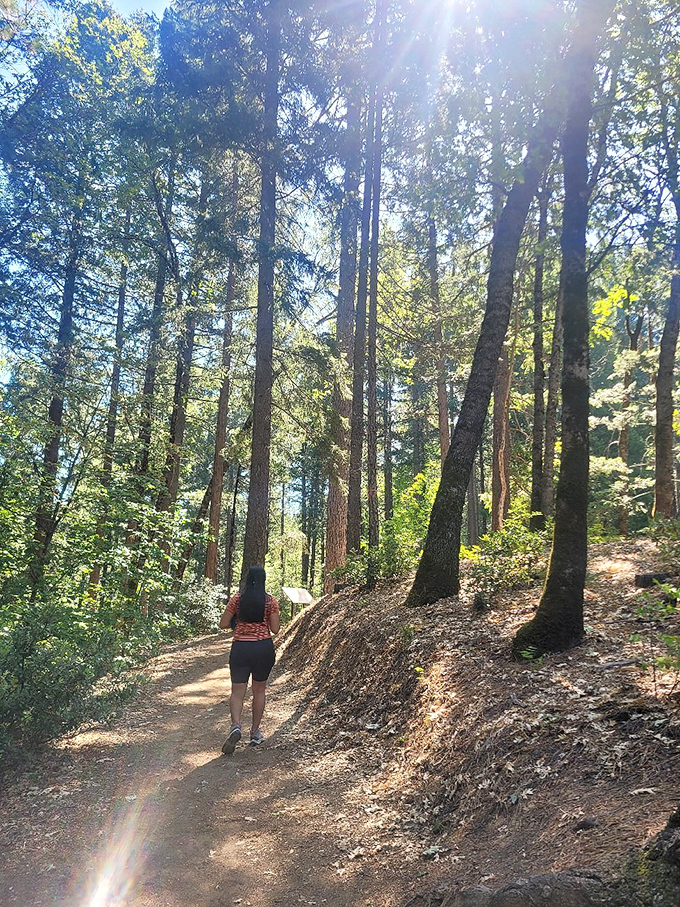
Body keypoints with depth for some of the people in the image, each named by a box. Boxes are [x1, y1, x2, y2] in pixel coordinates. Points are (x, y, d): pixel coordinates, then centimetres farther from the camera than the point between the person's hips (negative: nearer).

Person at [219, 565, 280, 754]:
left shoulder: (237, 599, -2)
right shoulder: (271, 601, -3)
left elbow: (223, 624, 0)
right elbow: (275, 629, -2)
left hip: (240, 648, 0)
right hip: (264, 648, 1)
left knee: (237, 692, 4)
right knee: (259, 690, 16)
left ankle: (236, 725, -20)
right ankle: (255, 732, 22)